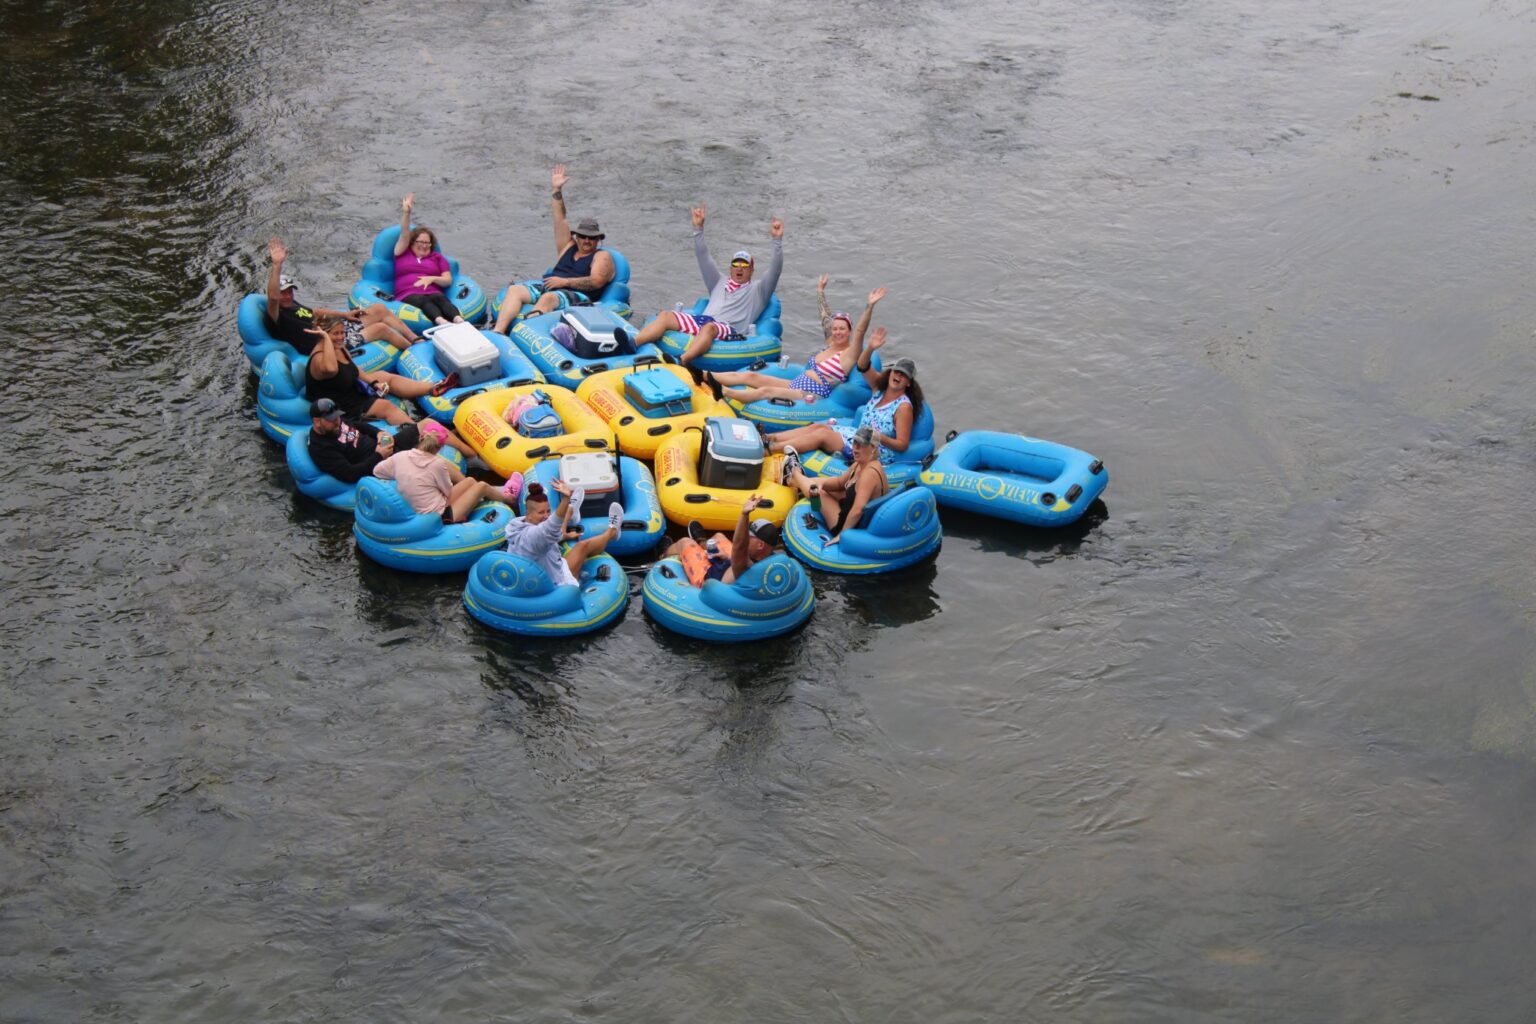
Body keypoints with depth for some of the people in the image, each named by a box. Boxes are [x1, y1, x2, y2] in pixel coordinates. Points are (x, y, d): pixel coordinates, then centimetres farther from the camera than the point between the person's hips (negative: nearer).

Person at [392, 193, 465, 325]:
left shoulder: (438, 257, 26)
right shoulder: (403, 253, 24)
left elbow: (448, 280, 15)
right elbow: (404, 234, 9)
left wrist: (432, 278, -5)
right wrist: (406, 213, -5)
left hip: (433, 293, 1)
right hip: (408, 296, -1)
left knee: (441, 299, -35)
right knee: (424, 301, -36)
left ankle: (459, 320, -66)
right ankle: (441, 321, -68)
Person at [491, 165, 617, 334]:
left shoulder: (602, 257, 11)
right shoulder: (568, 248, 28)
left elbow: (597, 281, -7)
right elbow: (560, 220, 25)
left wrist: (564, 281, -10)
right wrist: (556, 191, 19)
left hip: (577, 295, -6)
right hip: (545, 287, 6)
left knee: (548, 298, -38)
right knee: (515, 289, -19)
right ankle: (497, 331, -39)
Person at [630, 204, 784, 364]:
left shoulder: (757, 290, 22)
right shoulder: (720, 283, 34)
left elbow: (774, 270, 8)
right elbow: (703, 258, 28)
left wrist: (777, 240, -5)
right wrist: (698, 228, 18)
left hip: (730, 329, -5)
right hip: (703, 320, 5)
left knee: (709, 327, -41)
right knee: (665, 316, -17)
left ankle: (680, 362, -64)